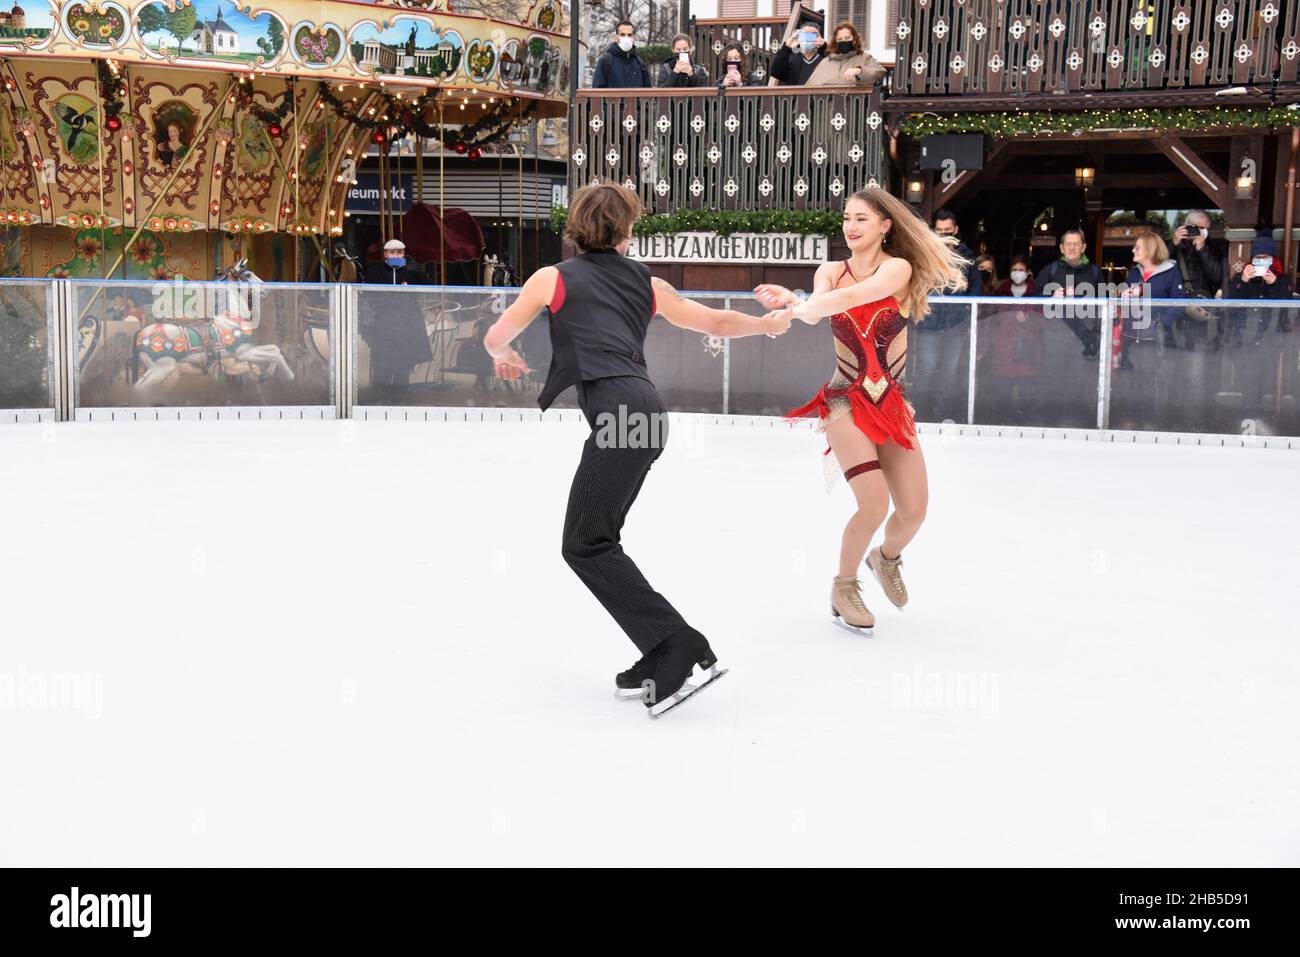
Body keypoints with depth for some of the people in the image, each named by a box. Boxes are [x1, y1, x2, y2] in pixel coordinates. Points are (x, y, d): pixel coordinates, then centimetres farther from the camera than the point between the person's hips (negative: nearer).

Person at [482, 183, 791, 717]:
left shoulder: (553, 279, 11)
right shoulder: (647, 283, 23)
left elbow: (494, 339, 23)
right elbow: (718, 323, 31)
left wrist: (504, 357, 48)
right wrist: (770, 324, 51)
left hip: (618, 410, -7)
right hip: (644, 410, 7)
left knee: (586, 546, -6)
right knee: (594, 541, 13)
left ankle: (680, 648, -14)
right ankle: (662, 661, 11)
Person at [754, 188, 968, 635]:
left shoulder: (899, 268, -8)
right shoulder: (830, 271, 0)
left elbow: (854, 296, -27)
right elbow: (818, 308, -21)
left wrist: (794, 308, -37)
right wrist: (792, 301, -43)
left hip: (892, 403, 1)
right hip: (846, 401, -1)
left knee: (913, 511, 1)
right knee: (875, 504, -18)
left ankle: (887, 557, 38)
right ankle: (844, 587, 8)